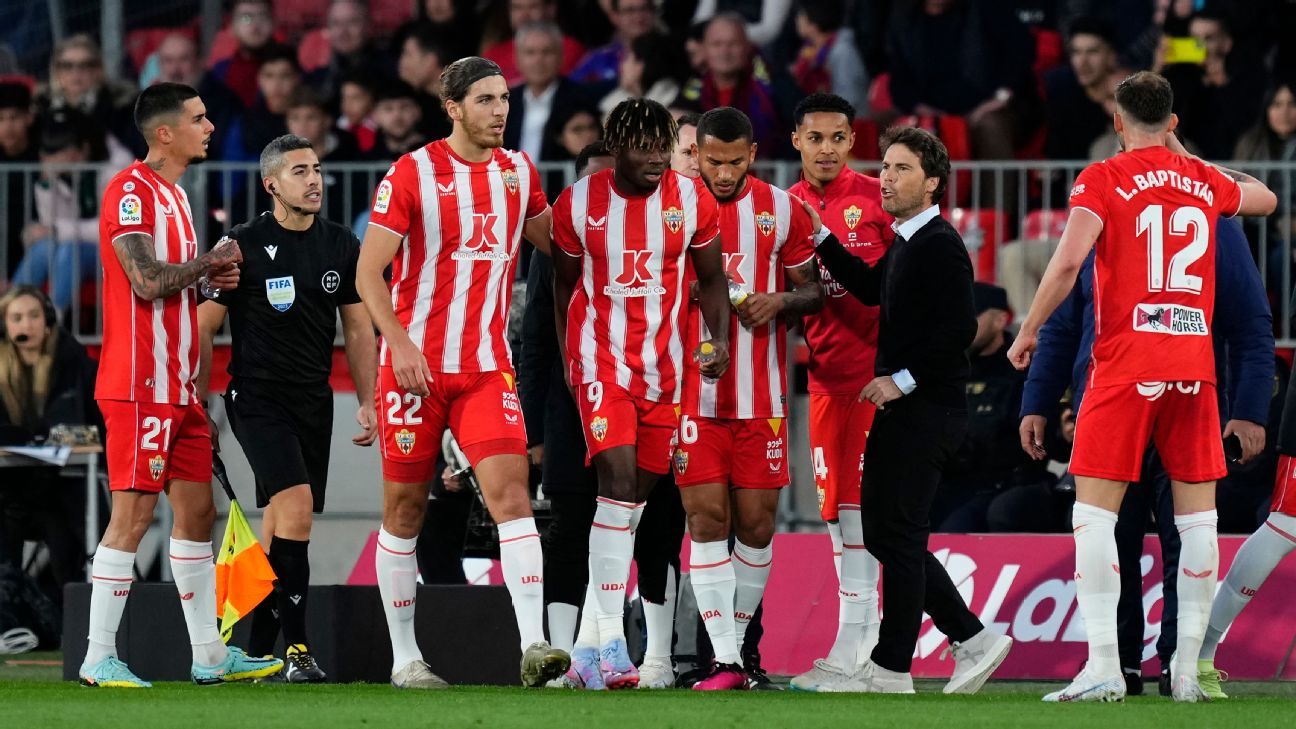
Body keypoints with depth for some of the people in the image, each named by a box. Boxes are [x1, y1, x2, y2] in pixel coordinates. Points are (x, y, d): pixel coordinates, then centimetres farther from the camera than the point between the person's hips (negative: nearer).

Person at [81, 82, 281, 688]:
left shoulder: (173, 193, 18)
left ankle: (209, 655, 17)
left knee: (197, 509, 11)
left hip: (178, 386, 10)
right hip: (141, 385, -10)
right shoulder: (131, 191, -12)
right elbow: (147, 281, -22)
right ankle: (98, 658, -7)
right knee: (134, 512, -10)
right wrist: (211, 261, -9)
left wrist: (212, 280, 8)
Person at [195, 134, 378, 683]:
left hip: (314, 401, 5)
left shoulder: (340, 245, 9)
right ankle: (296, 646, -22)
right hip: (257, 396, -5)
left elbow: (358, 329, 15)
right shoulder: (243, 245, -6)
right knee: (295, 500, -22)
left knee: (280, 524, 6)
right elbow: (203, 327, -1)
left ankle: (257, 649, 13)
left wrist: (368, 403, 8)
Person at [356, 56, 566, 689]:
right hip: (416, 364, -3)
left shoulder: (519, 173, 8)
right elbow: (369, 272, -8)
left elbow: (555, 241, 25)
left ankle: (534, 646, -23)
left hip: (487, 367, 3)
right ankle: (404, 656, 17)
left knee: (511, 492, -14)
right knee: (405, 508, 5)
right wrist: (399, 343, -19)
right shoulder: (412, 174, -7)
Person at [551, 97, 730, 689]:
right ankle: (610, 641, -21)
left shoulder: (692, 199, -2)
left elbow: (710, 277, 9)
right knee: (619, 478, -21)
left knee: (636, 496, 6)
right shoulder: (578, 204, -6)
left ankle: (589, 643, 16)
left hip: (663, 364, 3)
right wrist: (568, 357, 12)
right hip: (600, 357, -3)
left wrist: (719, 338, -6)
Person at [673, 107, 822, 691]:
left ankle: (740, 637, 20)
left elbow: (813, 291, 11)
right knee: (707, 516, -8)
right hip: (694, 393, -2)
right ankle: (724, 660, -9)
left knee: (757, 522, 3)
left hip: (762, 395, 2)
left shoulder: (781, 210, 4)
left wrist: (780, 301, -10)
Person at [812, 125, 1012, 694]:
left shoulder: (940, 245, -14)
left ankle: (891, 669, 0)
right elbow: (872, 289, 29)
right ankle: (973, 639, 16)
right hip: (903, 409, 10)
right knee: (884, 533, 12)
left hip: (926, 410, -10)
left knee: (898, 535, -6)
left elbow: (959, 327, -21)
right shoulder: (905, 242, 15)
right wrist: (821, 238, 21)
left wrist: (902, 379, -19)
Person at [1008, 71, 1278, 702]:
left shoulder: (1104, 179, -2)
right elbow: (1266, 199, 34)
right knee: (1197, 514, 8)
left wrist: (1027, 331, -3)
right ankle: (1188, 667, 5)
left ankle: (1103, 665, -13)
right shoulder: (1206, 182, 11)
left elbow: (1068, 261, -15)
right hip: (1194, 365, 4)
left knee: (1093, 511, -3)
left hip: (1125, 366, -4)